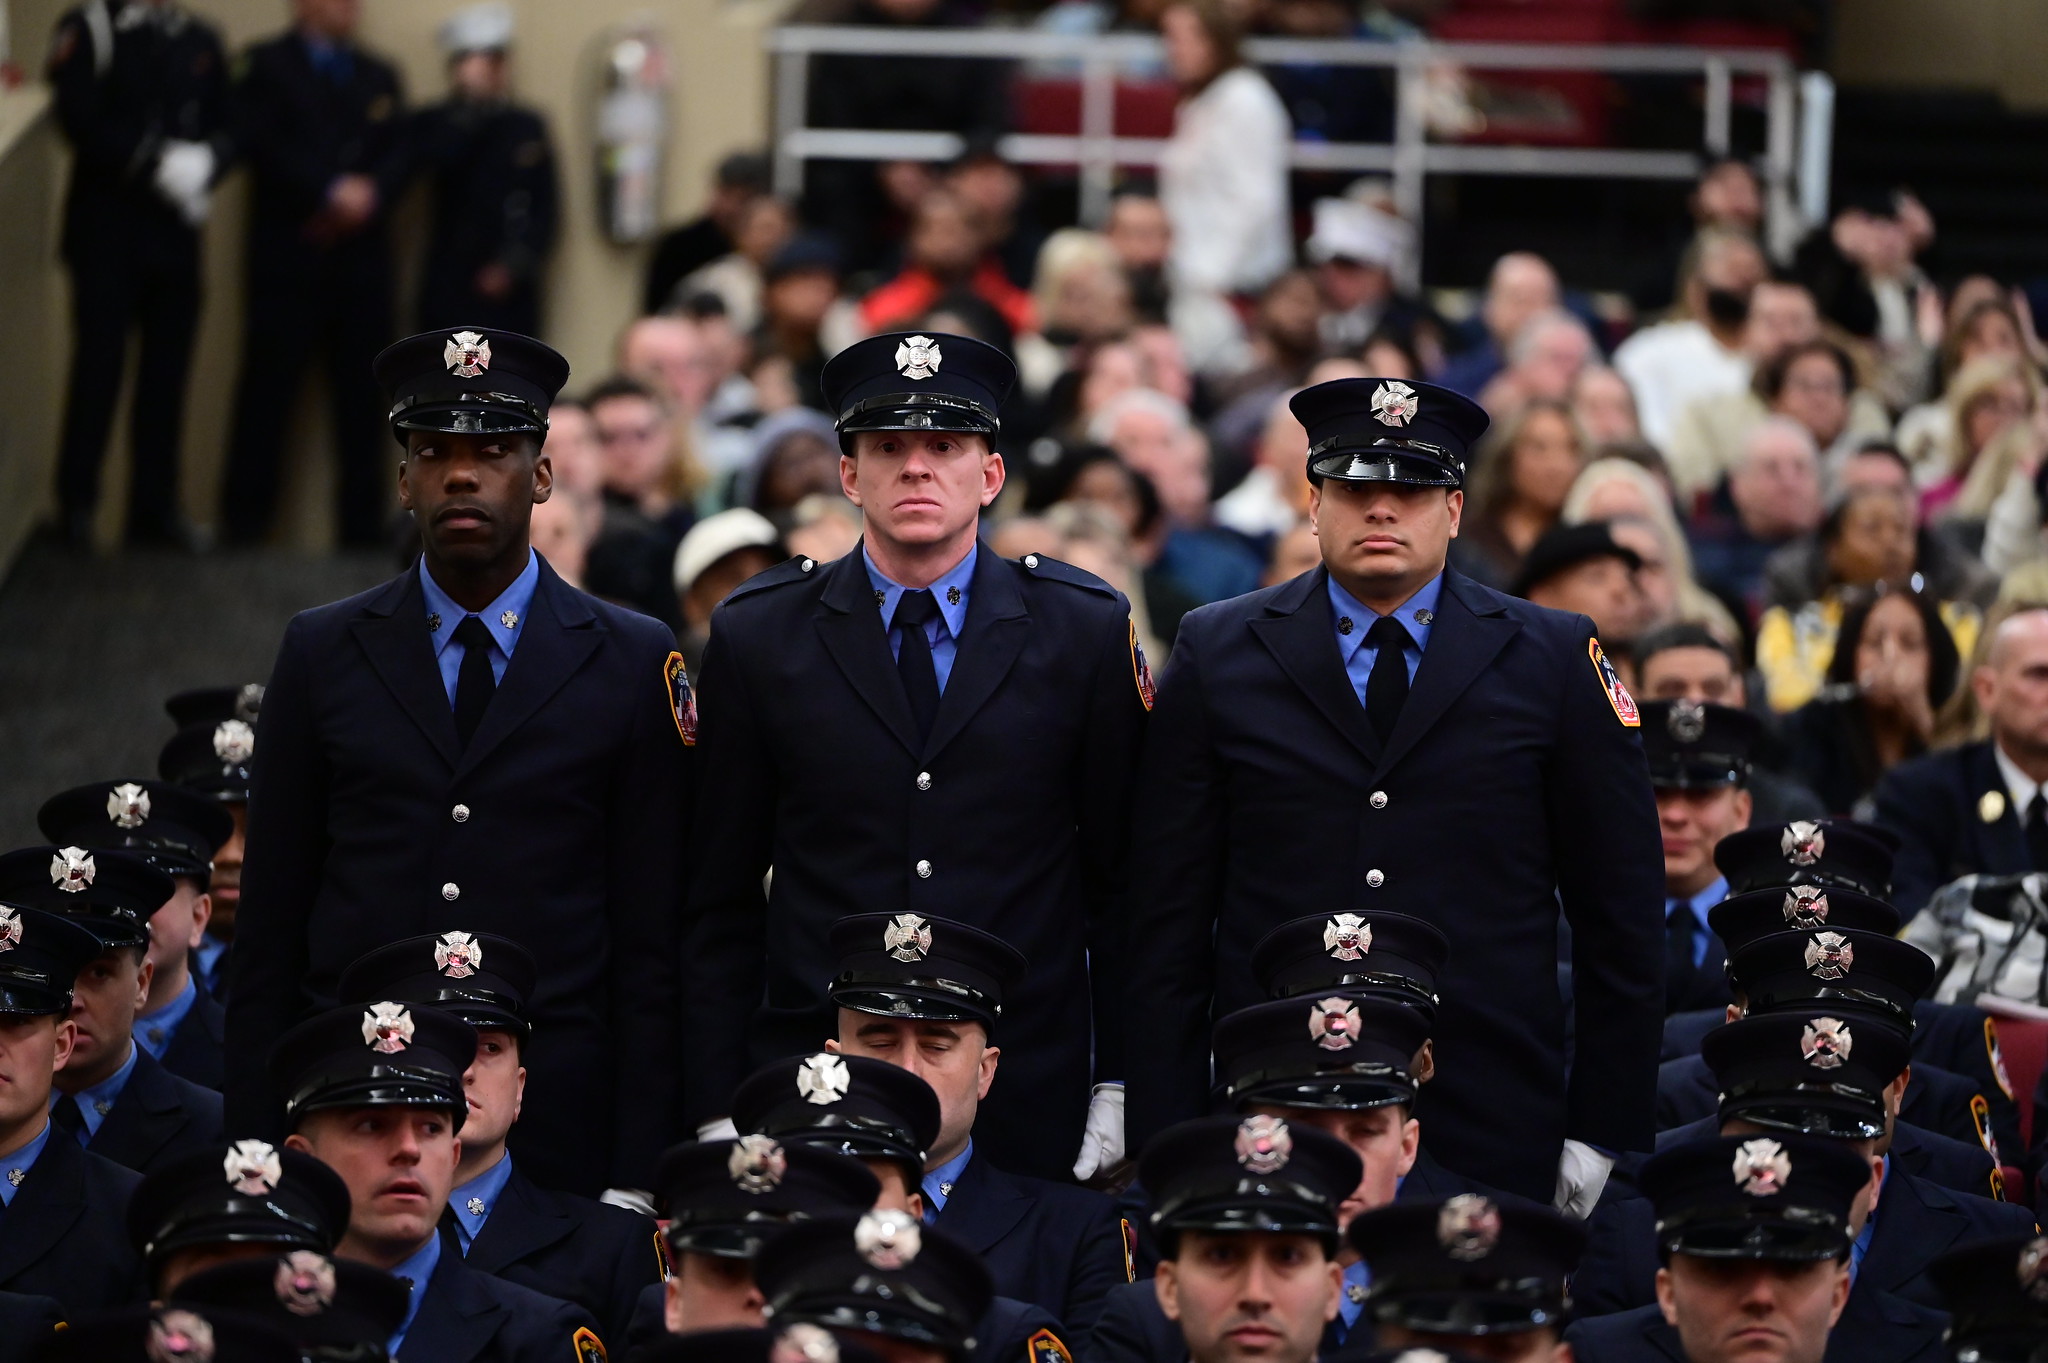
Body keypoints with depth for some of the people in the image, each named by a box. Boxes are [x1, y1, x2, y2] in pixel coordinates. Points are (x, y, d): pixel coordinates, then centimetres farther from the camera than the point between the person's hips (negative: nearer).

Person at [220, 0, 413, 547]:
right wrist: (330, 191, -17)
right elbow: (261, 143, -11)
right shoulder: (267, 66, 4)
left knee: (362, 395, 2)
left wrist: (368, 194, -12)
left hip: (361, 257, 4)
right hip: (289, 256, -4)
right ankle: (244, 522, -1)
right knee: (268, 388, -5)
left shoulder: (379, 77, 19)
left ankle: (363, 525, 6)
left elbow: (401, 153, 8)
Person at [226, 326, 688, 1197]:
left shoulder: (631, 665, 5)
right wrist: (253, 1155, 2)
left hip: (553, 1125, -1)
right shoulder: (322, 655, 9)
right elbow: (271, 926, 9)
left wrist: (637, 1177, -3)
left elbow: (650, 939, 3)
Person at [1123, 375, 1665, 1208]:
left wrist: (1603, 1131, 2)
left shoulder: (1554, 661, 7)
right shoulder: (1216, 655, 7)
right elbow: (1170, 915, 6)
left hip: (1491, 1139, 0)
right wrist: (1168, 1143, 0)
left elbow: (1621, 913, 7)